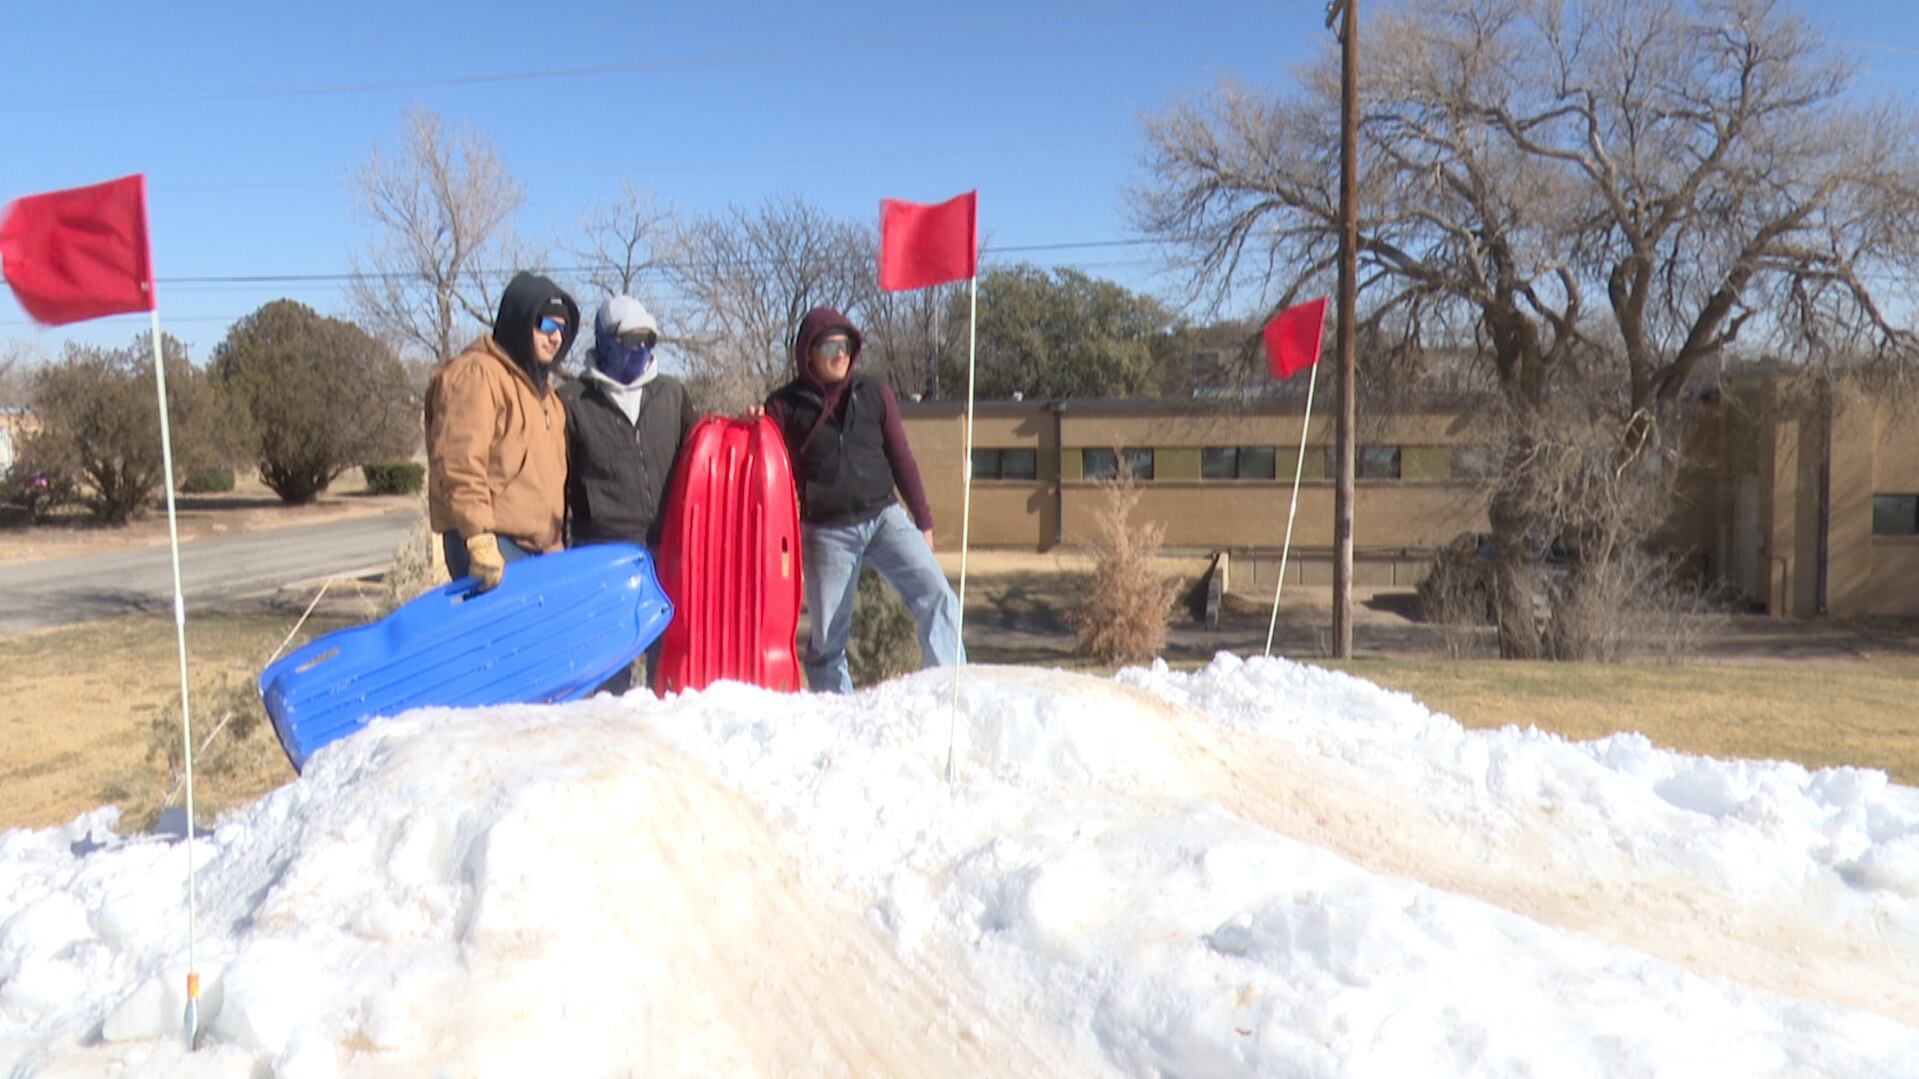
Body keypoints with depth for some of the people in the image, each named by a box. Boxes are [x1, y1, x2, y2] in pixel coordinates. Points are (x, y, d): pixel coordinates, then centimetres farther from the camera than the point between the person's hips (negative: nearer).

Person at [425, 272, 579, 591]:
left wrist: (555, 546, 23)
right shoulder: (475, 374, -7)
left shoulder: (540, 386, 23)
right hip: (494, 547, -9)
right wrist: (480, 539, -24)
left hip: (536, 549, 9)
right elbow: (458, 465, -18)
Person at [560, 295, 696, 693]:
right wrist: (557, 547, 1)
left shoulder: (671, 393, 14)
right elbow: (557, 480, 4)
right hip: (603, 549, -3)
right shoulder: (573, 401, 4)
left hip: (667, 547, 3)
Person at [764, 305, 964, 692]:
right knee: (828, 637, 3)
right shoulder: (786, 404, -1)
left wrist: (923, 520, 10)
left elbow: (901, 457, 10)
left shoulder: (874, 392, 5)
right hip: (827, 532, -1)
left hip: (885, 518, 2)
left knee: (938, 599, -16)